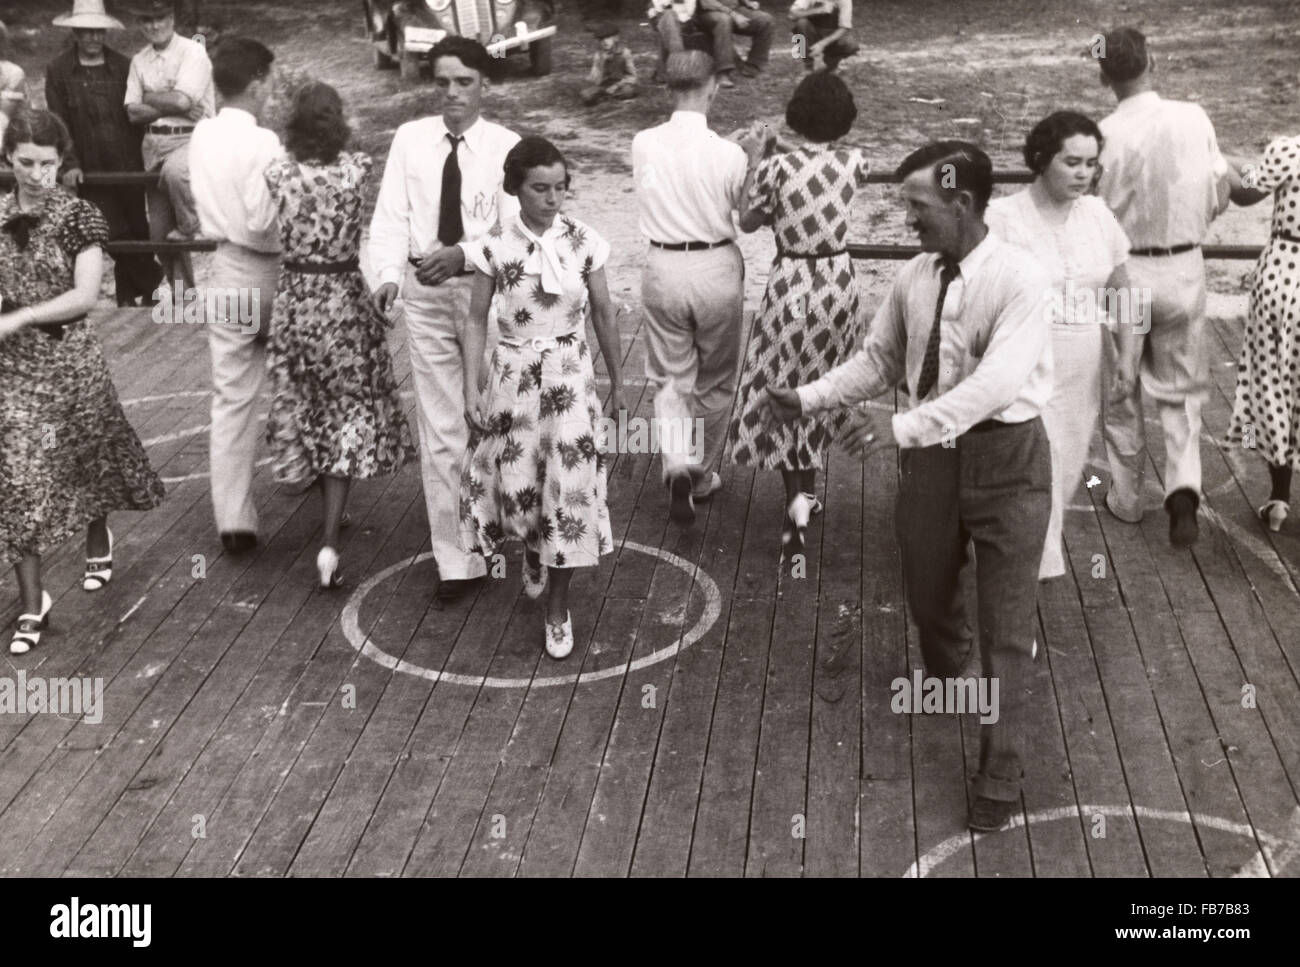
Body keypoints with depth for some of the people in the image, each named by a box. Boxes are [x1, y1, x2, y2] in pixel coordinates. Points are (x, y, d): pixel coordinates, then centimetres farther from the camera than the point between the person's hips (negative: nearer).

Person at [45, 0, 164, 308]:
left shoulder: (123, 66, 6)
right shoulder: (58, 71, 1)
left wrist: (146, 157, 3)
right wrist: (70, 164, -12)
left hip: (129, 166, 2)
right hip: (91, 171, -2)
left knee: (137, 232, 7)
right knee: (117, 234, -5)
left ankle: (129, 297, 23)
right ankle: (154, 283, 12)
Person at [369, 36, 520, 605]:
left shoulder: (506, 146, -5)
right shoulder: (410, 139, 2)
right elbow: (391, 216, -3)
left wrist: (461, 253, -29)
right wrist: (389, 274, -20)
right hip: (423, 290, 2)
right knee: (440, 431, 3)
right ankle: (455, 560, 11)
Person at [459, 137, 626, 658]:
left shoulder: (583, 241, -5)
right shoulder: (495, 246, -6)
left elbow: (603, 316, 4)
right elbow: (477, 321, 0)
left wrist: (617, 380, 10)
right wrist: (471, 387, -5)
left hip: (569, 372, 0)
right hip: (514, 373, 0)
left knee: (569, 485, -4)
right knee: (517, 483, 3)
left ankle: (558, 609, 11)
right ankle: (534, 549, 41)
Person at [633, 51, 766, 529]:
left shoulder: (643, 144, -7)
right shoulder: (728, 154, -16)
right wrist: (755, 158, 5)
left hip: (662, 269, 2)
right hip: (716, 270, -1)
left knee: (669, 377, 15)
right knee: (715, 382, 18)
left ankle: (677, 463, -8)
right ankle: (702, 475, 30)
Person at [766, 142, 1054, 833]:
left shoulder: (1018, 278, -19)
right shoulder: (914, 277, 0)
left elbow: (998, 379, -30)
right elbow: (878, 360, 8)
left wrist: (904, 425, -38)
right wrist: (810, 398, -6)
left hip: (1006, 454, -5)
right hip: (931, 454, 6)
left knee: (1005, 623, 3)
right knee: (927, 595, 22)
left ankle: (999, 775, 16)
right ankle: (945, 681, 55)